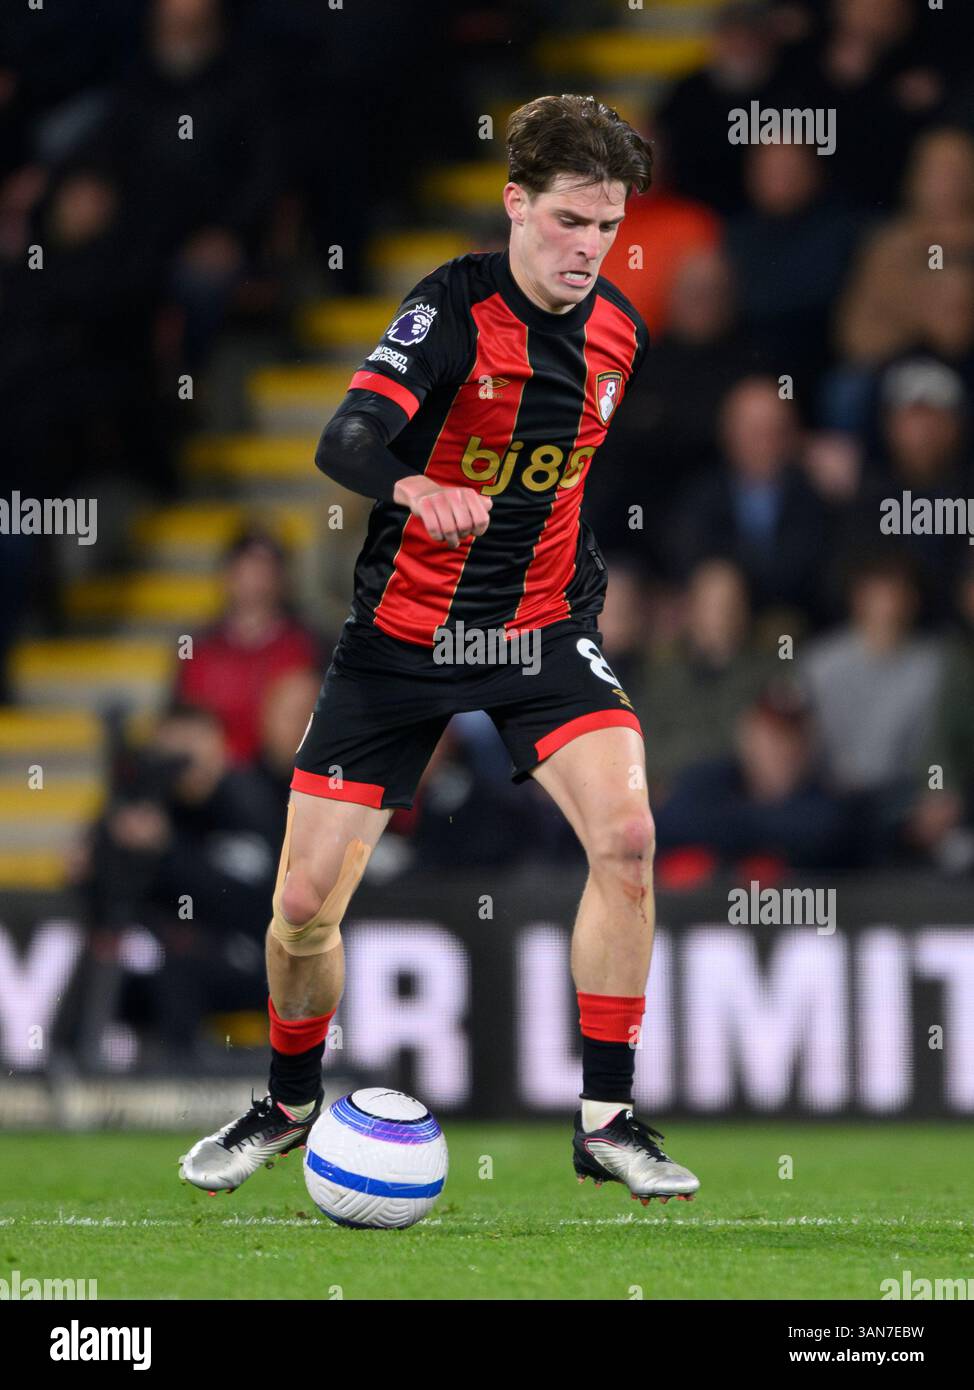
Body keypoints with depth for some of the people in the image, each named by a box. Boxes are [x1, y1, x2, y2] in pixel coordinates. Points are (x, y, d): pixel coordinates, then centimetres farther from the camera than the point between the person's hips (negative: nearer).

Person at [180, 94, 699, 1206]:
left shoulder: (616, 331, 0)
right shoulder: (455, 306, -17)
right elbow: (346, 440, -33)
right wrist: (415, 487, -52)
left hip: (541, 630, 3)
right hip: (402, 636, -3)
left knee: (626, 833, -23)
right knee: (304, 908, -3)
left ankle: (605, 1118, -12)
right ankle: (290, 1103, 28)